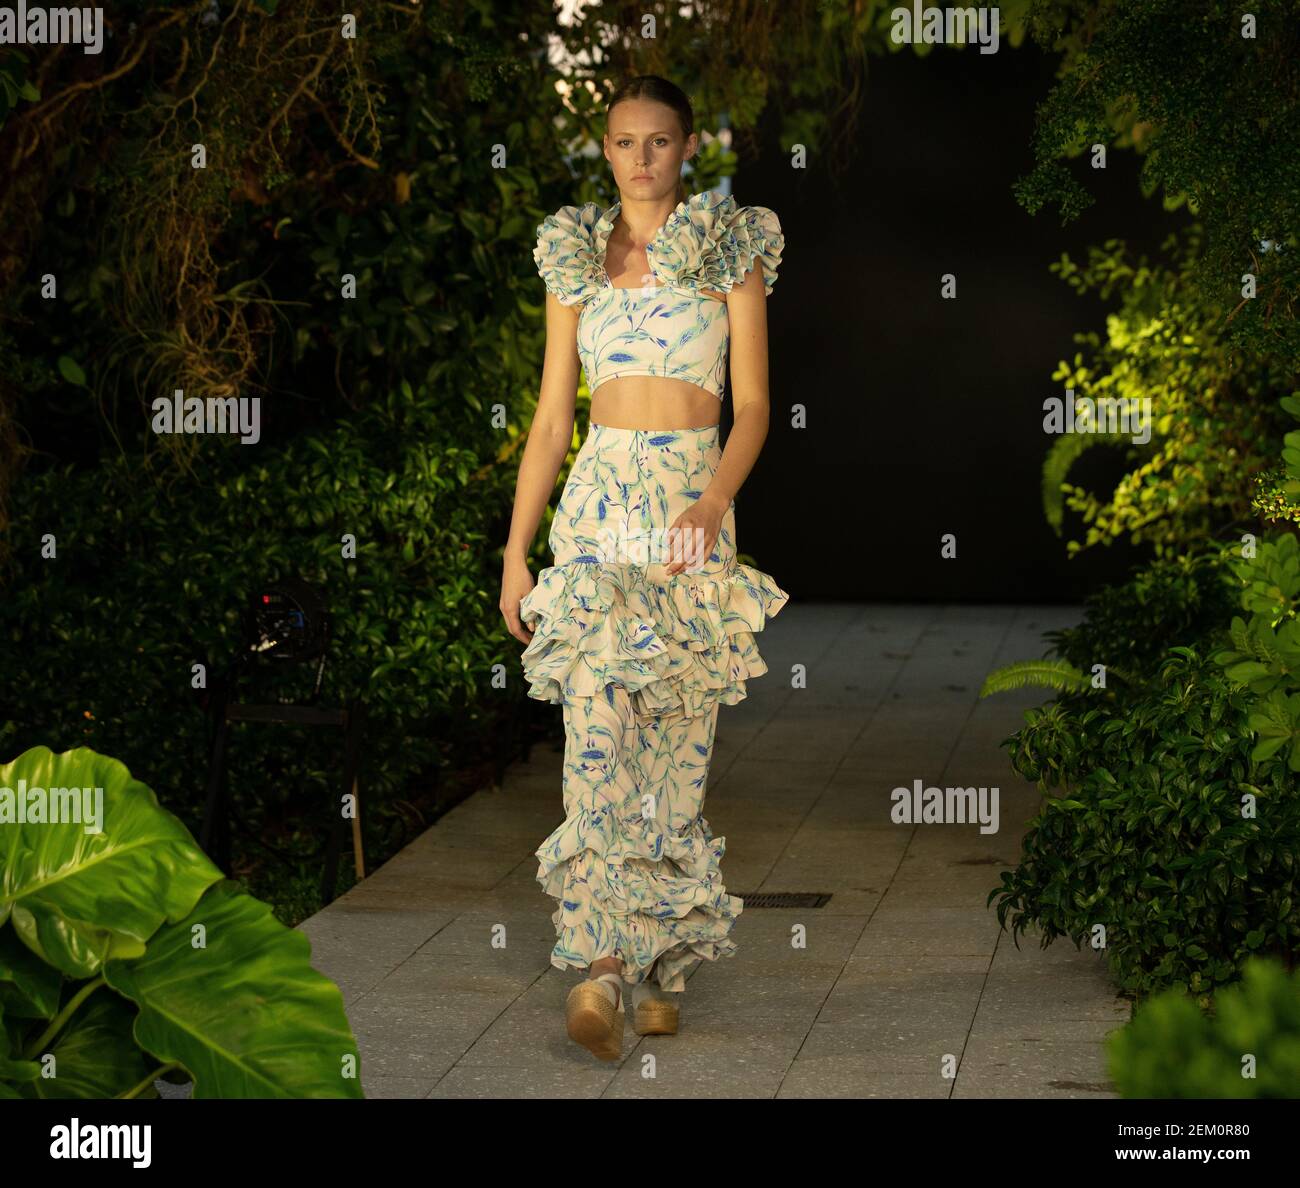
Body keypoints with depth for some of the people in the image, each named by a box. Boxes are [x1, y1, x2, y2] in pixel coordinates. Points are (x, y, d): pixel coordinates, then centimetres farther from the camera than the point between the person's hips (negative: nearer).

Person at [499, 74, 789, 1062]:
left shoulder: (733, 249, 4)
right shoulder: (574, 258, 11)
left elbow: (752, 403, -1)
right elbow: (552, 419, 11)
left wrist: (716, 500, -19)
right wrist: (516, 552, 7)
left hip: (694, 511, -1)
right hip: (599, 507, 1)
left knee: (678, 742, 1)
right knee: (598, 728, -14)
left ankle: (663, 963, 13)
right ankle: (605, 964, -21)